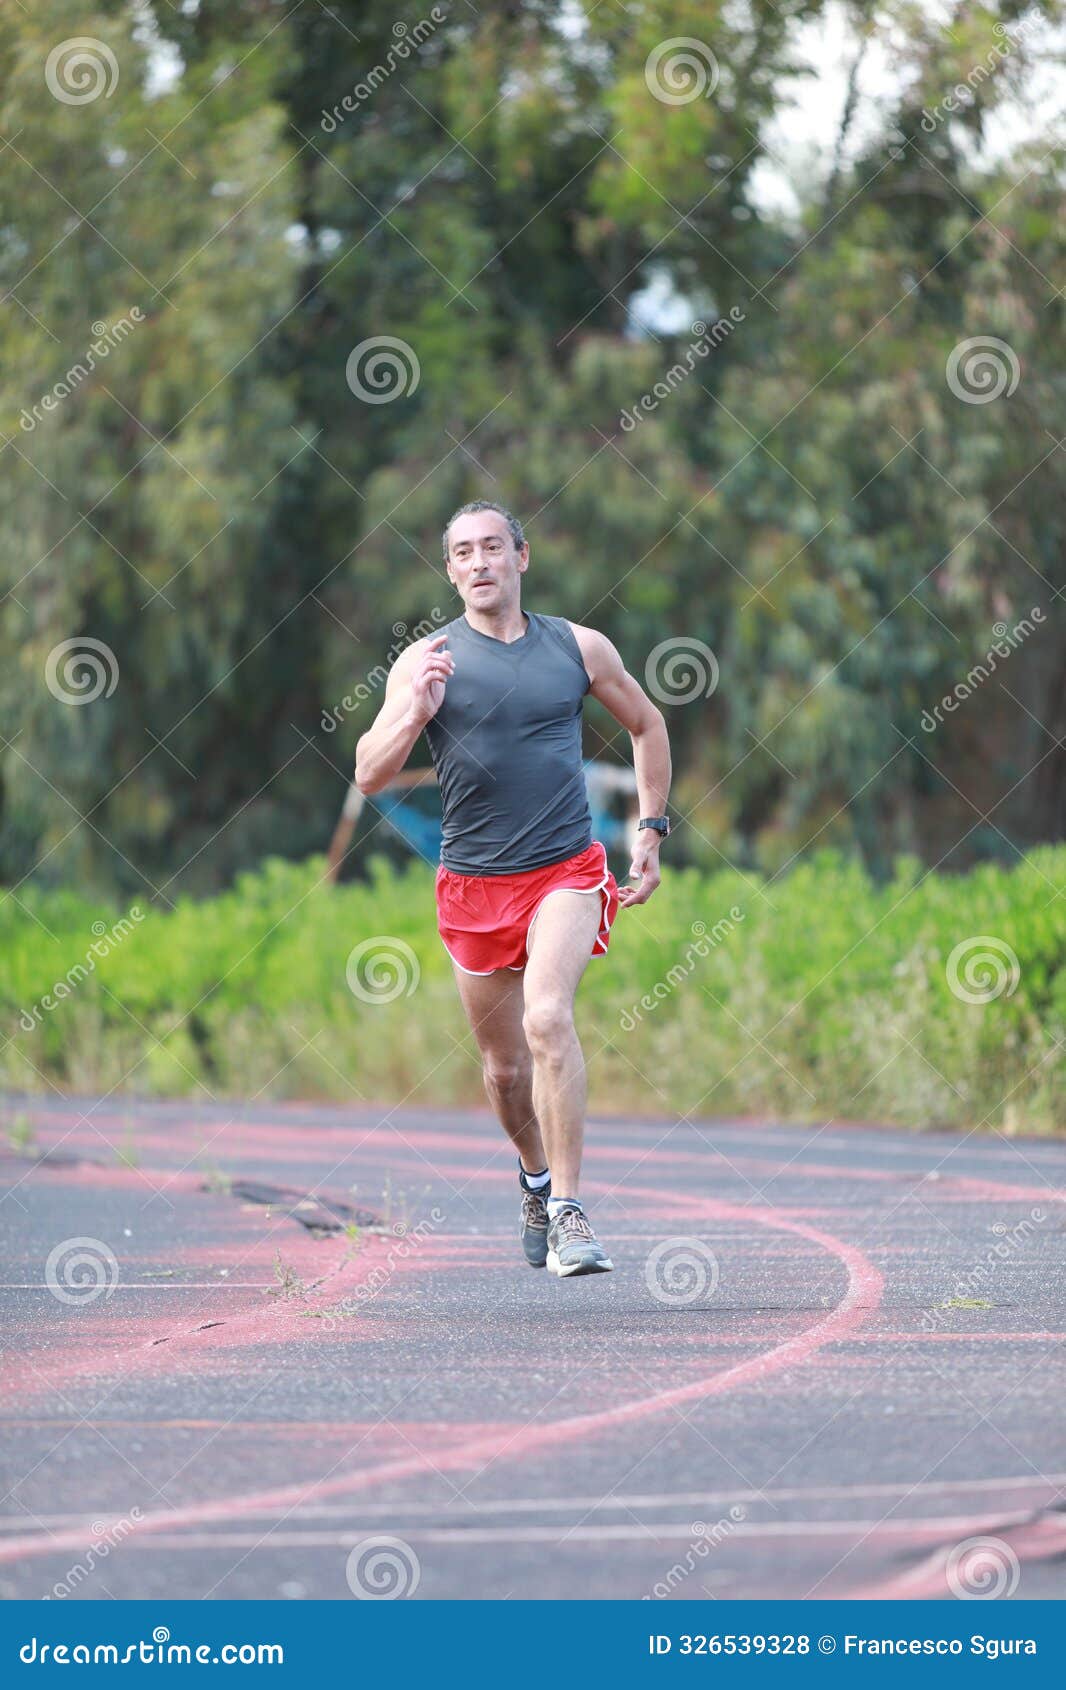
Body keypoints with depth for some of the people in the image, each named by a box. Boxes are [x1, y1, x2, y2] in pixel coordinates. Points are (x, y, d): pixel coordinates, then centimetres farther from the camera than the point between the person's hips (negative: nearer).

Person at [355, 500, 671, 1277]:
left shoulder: (579, 648, 3)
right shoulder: (427, 661, -1)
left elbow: (647, 724, 20)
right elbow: (370, 774, -6)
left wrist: (651, 830, 14)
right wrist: (416, 713, -23)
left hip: (566, 872, -1)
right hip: (473, 884, 1)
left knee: (548, 1019, -24)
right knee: (503, 1064, 11)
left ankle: (568, 1212, -24)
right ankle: (537, 1176, 41)